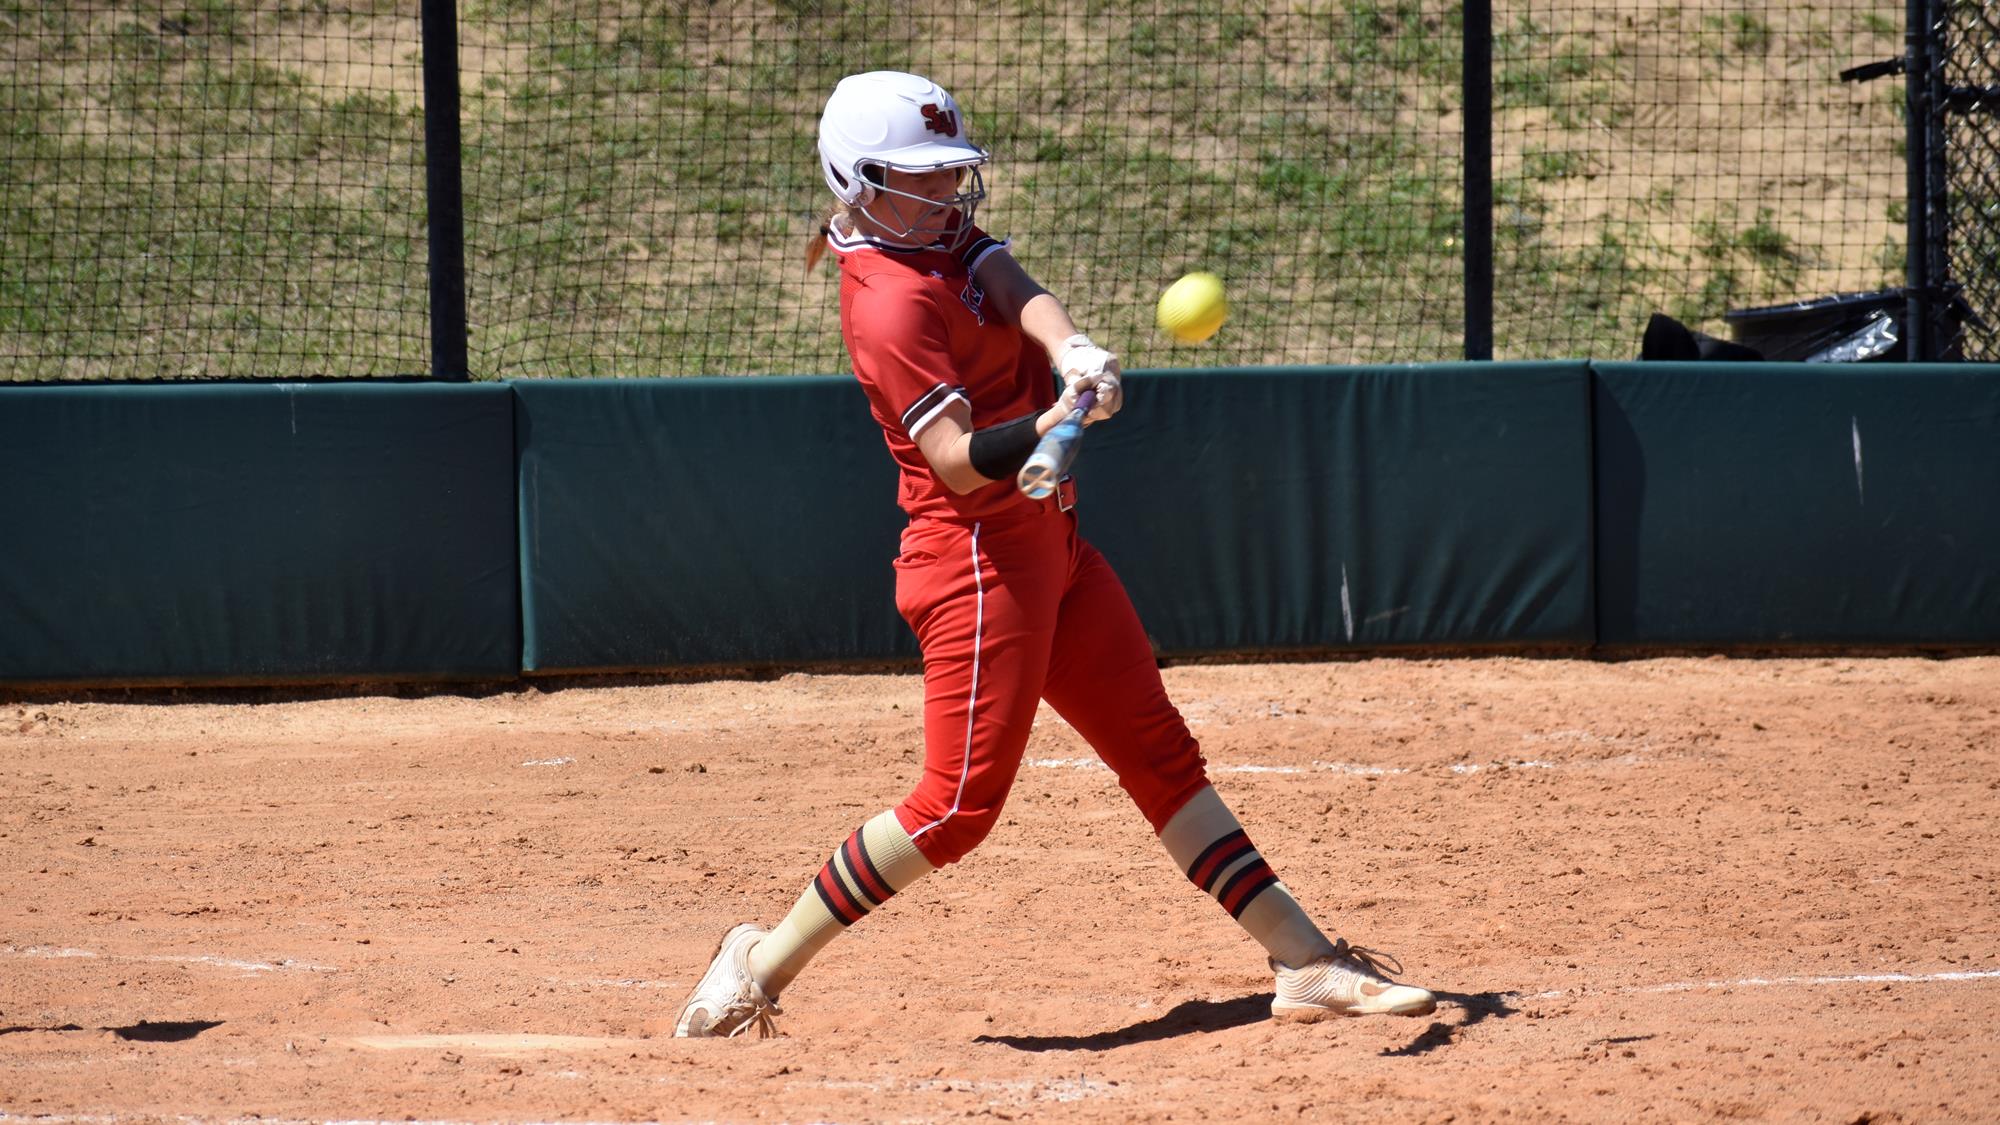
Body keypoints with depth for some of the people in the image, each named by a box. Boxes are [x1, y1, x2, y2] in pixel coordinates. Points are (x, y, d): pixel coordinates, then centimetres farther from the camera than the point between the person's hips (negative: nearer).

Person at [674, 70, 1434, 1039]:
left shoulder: (944, 240, 11)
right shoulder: (892, 302, -17)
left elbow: (1018, 293, -9)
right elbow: (961, 463, -25)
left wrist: (1069, 351, -31)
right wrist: (1052, 424, -44)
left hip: (1049, 543, 10)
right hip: (978, 562, -10)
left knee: (1161, 756, 6)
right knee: (961, 804, -9)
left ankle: (1305, 961, 5)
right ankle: (764, 964, 3)